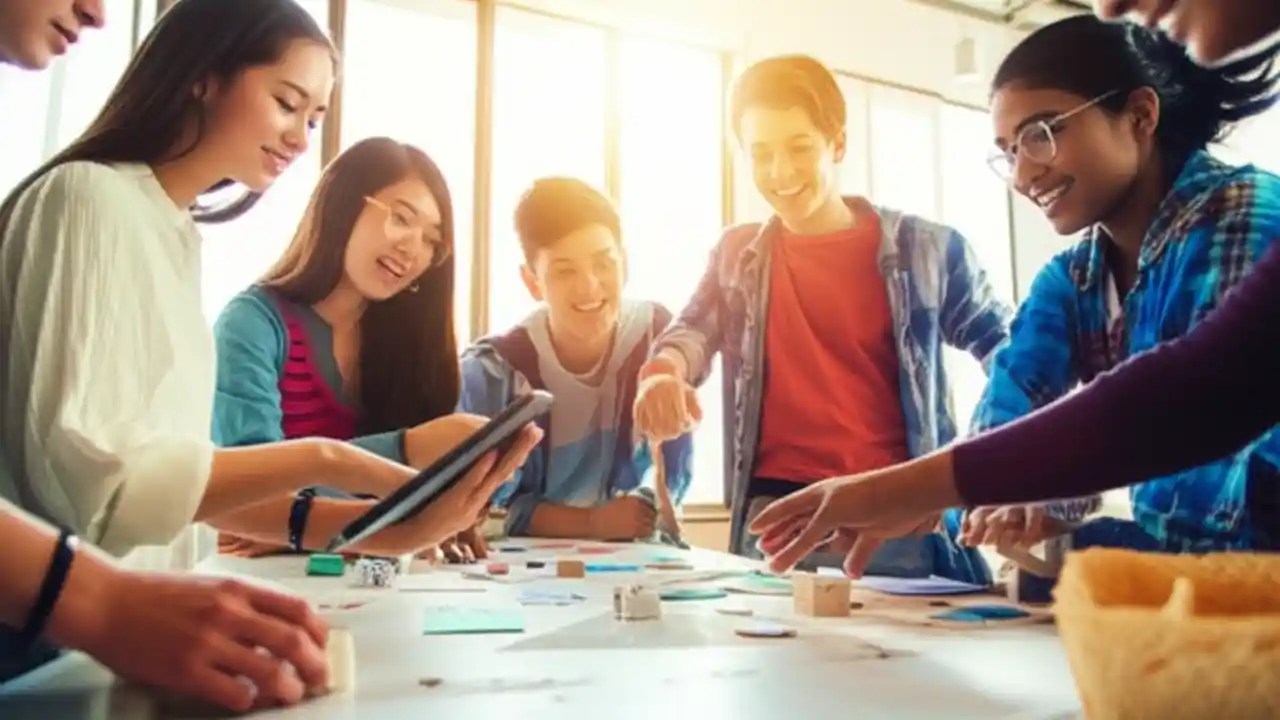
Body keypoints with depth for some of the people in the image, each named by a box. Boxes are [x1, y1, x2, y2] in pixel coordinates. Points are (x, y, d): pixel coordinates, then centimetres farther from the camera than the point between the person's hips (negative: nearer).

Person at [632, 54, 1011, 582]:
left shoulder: (926, 250, 4)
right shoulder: (737, 257, 12)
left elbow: (1009, 352, 9)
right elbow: (693, 329, -1)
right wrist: (664, 372, -26)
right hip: (779, 512, 1)